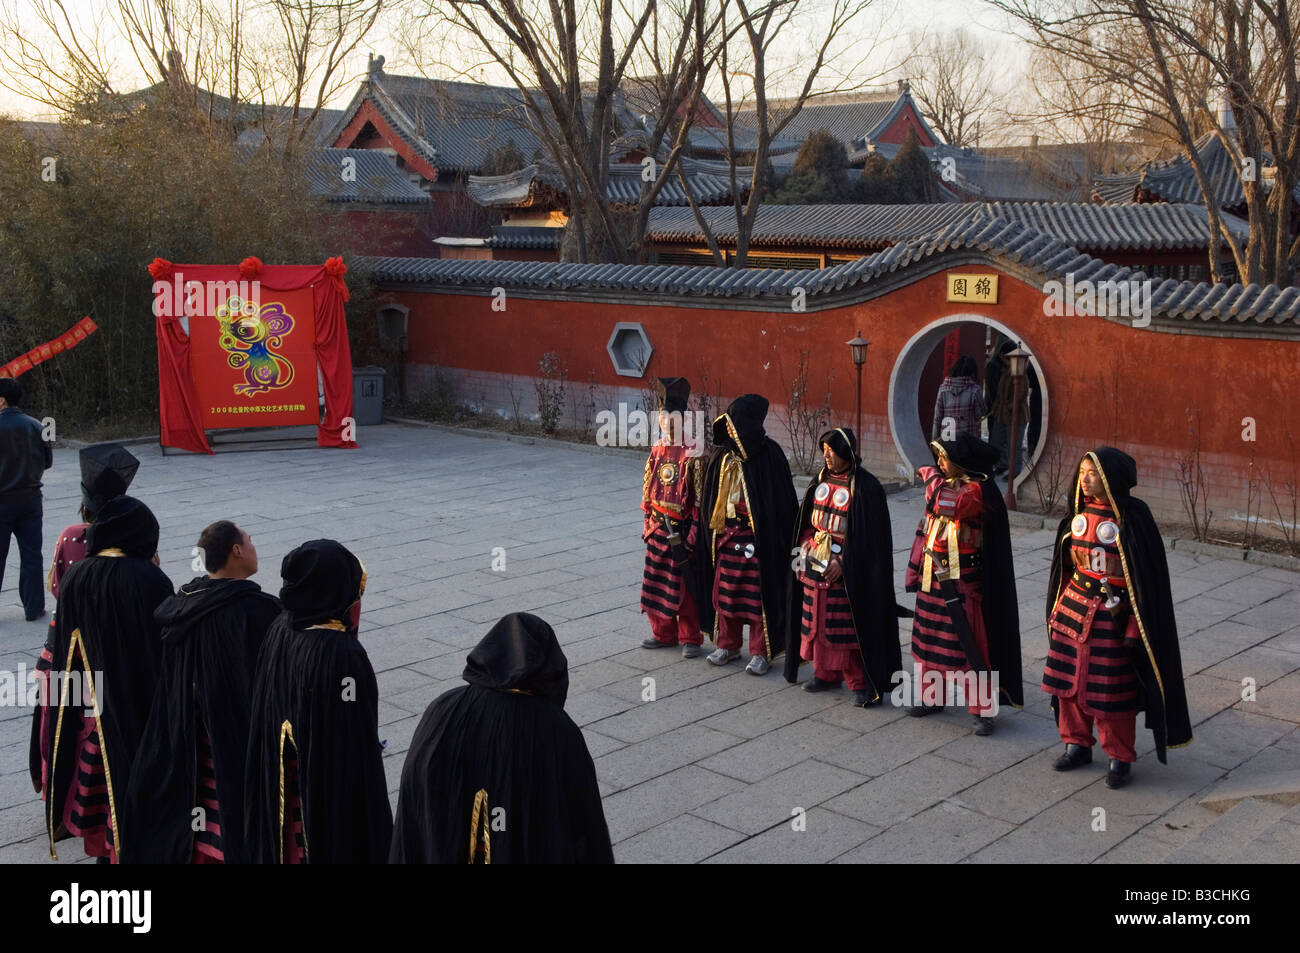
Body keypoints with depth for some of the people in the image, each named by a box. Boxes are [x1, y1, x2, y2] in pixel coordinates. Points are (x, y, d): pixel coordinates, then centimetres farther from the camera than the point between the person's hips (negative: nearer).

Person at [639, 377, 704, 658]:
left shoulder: (692, 453, -15)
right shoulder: (658, 449, 5)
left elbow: (700, 499, -14)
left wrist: (690, 536, -15)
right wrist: (648, 525, 12)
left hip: (681, 530, -6)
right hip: (659, 529, 6)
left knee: (685, 586, 2)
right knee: (657, 582, 13)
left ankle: (691, 638, 15)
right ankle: (664, 633, 27)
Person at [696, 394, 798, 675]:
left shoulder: (769, 454, -13)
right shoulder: (722, 454, 4)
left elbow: (782, 500, -13)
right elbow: (709, 496, 11)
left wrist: (778, 538, -15)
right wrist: (712, 530, 7)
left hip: (758, 536, -6)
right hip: (727, 533, 6)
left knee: (758, 593, 2)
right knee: (725, 591, 13)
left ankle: (761, 652, 14)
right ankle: (727, 644, 28)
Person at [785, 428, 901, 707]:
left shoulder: (865, 487, -14)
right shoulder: (821, 481, 7)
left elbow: (868, 534, -15)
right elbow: (808, 520, 17)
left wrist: (843, 561, -19)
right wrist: (806, 545, 5)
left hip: (847, 569, -7)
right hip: (816, 564, 7)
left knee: (849, 626, -4)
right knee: (819, 619, 12)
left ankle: (861, 683, 5)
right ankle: (826, 672, 26)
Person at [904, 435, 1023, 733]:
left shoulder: (977, 491, -18)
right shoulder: (943, 485, 8)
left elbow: (944, 505, -36)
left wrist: (930, 475, -17)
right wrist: (916, 571, 16)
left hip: (961, 580, -8)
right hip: (933, 575, 8)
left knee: (969, 643, -3)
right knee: (929, 638, 16)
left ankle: (982, 708, 7)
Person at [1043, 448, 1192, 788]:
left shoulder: (1131, 518, -15)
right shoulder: (1080, 513, 4)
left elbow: (1146, 573, -14)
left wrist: (1134, 628, -16)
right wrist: (1057, 608, 15)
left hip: (1110, 615, -6)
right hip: (1073, 607, 6)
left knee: (1111, 689, 2)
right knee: (1069, 678, 13)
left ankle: (1120, 757, 19)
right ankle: (1077, 744, 30)